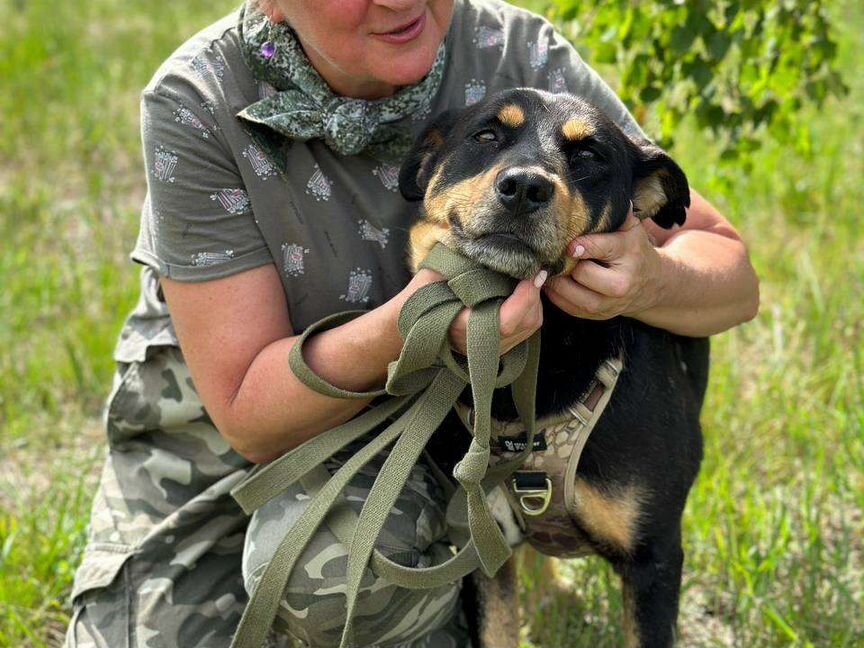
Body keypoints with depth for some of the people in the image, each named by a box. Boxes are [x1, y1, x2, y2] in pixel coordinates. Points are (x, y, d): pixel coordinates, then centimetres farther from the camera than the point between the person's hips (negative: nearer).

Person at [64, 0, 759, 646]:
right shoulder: (195, 108, -25)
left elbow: (733, 278, -14)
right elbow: (250, 417, -25)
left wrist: (648, 282, -39)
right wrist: (411, 324, -44)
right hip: (211, 420, 1)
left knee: (332, 547, -32)